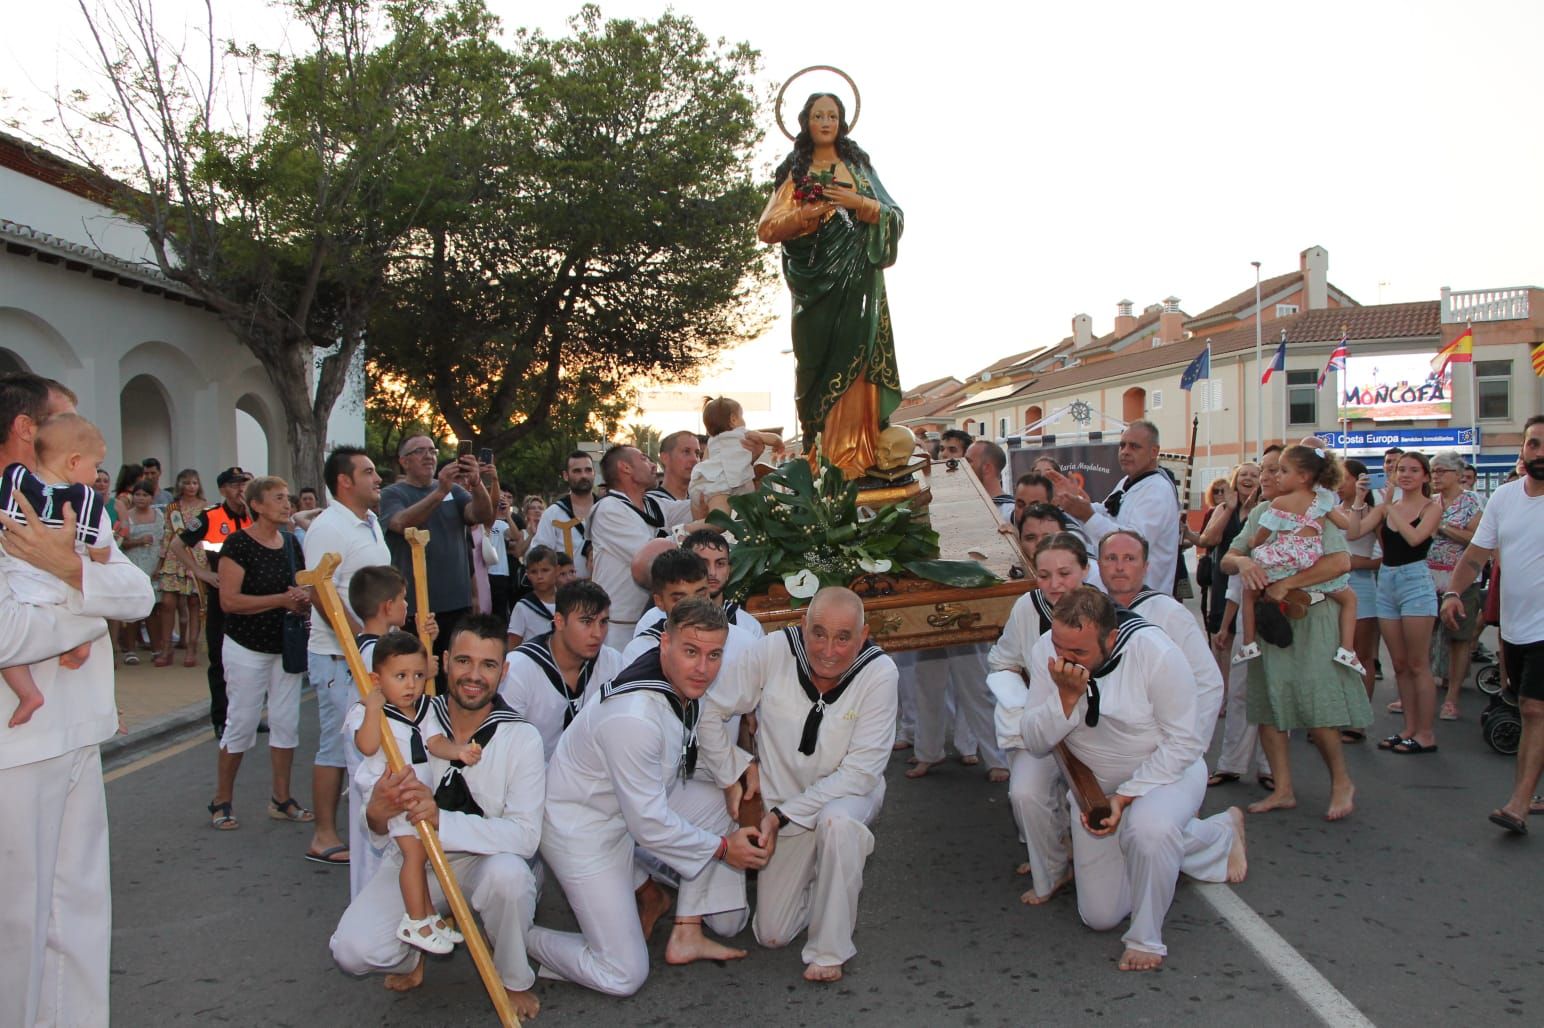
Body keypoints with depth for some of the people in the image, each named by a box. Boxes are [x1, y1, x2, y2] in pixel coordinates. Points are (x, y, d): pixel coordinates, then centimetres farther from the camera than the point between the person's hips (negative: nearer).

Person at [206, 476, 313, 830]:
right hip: (248, 647, -6)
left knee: (286, 723, 8)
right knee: (241, 724, 1)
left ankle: (281, 799, 20)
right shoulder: (238, 544, -12)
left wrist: (304, 599, -5)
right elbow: (229, 600, -18)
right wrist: (281, 599, -22)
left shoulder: (291, 543, 8)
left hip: (286, 646, 6)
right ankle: (221, 802, 17)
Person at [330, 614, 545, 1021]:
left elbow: (525, 835, -24)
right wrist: (377, 813, -35)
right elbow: (376, 826, -9)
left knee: (508, 873, -34)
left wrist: (441, 819, -38)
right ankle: (412, 954, 17)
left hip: (482, 861, -1)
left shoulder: (521, 738, -14)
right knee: (354, 950, -20)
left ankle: (514, 982, -4)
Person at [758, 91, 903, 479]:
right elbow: (767, 229, 6)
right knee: (818, 357, -6)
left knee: (855, 353, -10)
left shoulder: (858, 165, 16)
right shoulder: (794, 172, 15)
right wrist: (804, 214, -10)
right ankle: (821, 456, -3)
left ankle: (861, 454, -12)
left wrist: (859, 203, -9)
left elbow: (895, 216, 9)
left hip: (857, 276, 0)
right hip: (815, 277, 0)